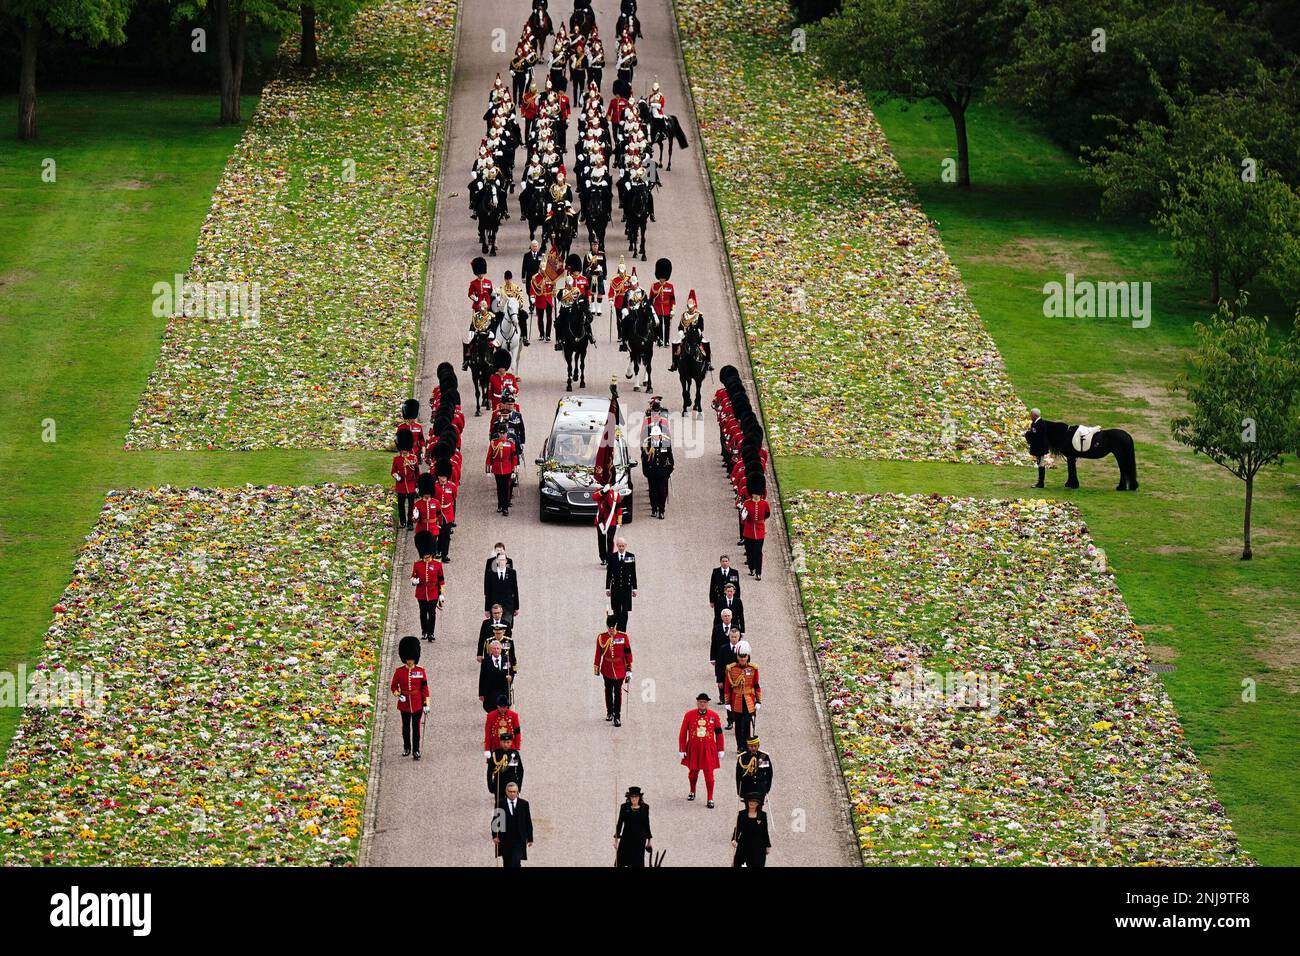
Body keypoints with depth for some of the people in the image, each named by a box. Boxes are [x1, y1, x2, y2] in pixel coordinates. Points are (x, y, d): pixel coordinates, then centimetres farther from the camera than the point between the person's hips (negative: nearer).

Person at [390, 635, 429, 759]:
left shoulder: (421, 671, -3)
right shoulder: (399, 672, -3)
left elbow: (425, 688, -1)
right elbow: (393, 686, 5)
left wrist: (426, 704, -4)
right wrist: (398, 695, -15)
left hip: (417, 703, -1)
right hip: (405, 703, 1)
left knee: (416, 727, 1)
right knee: (406, 727, 12)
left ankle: (416, 750, 9)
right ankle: (407, 748, 27)